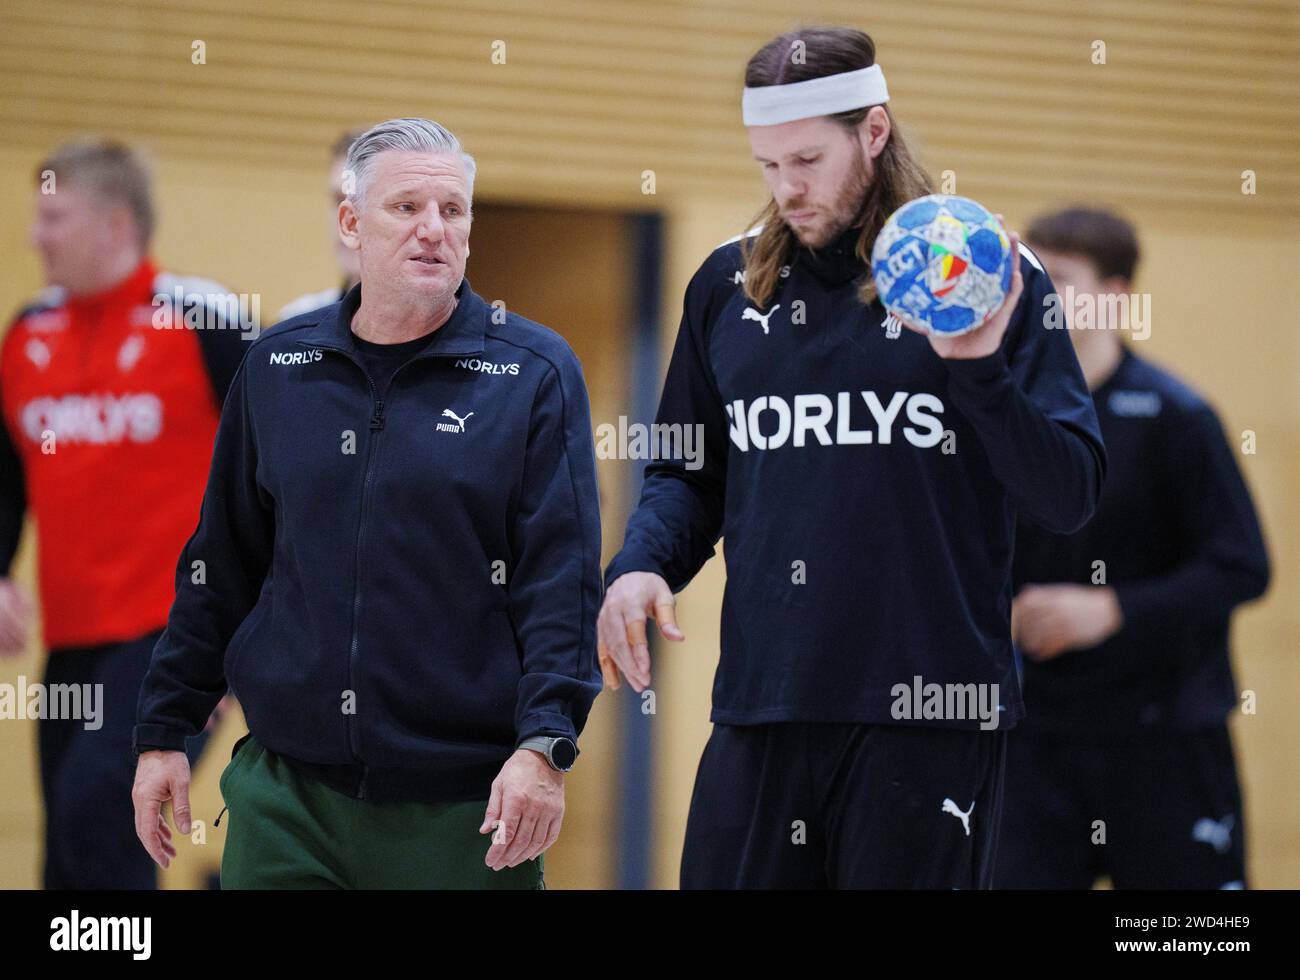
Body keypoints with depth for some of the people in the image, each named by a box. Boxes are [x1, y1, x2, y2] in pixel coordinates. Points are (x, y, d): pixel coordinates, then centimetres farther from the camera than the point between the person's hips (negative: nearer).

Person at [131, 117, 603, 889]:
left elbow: (562, 579, -6)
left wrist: (543, 746, -17)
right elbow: (220, 566, 15)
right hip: (286, 800, 3)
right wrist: (165, 732, 13)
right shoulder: (278, 367, 9)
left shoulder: (535, 373, 0)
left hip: (464, 810, -2)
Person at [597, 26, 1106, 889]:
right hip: (760, 708, 4)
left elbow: (1071, 495, -4)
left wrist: (982, 367, -19)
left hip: (929, 715, -3)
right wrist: (643, 565, 2)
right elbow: (688, 471, 22)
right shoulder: (728, 284, 12)